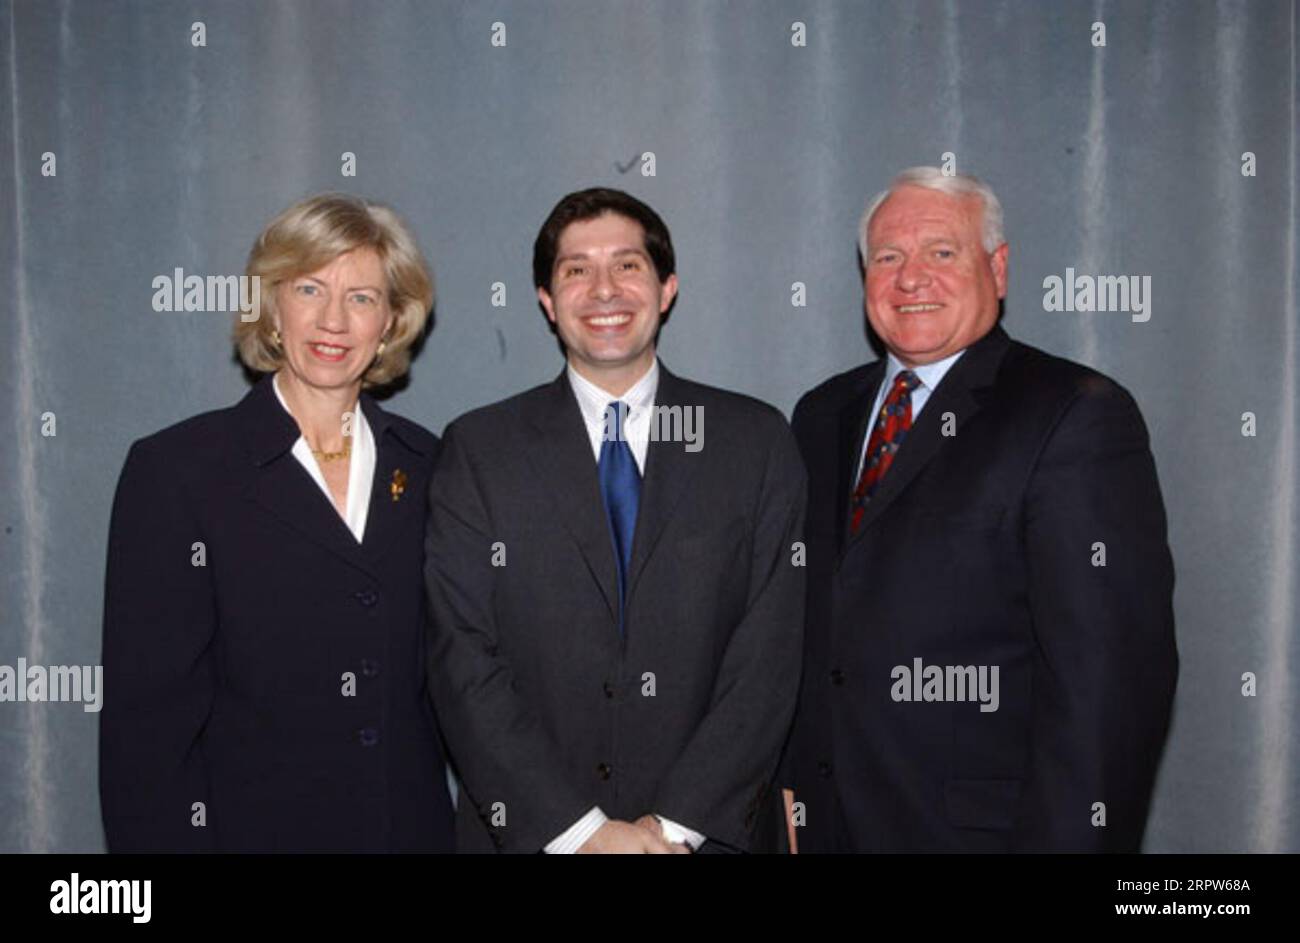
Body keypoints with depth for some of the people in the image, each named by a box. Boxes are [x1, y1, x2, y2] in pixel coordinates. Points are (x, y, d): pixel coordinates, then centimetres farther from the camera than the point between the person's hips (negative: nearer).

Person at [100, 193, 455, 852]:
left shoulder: (424, 466, 3)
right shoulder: (174, 469, -8)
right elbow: (144, 716, -9)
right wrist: (169, 838, -14)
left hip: (416, 824, 3)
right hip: (251, 826, -3)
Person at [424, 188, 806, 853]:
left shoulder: (757, 441, 0)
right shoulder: (478, 450, -1)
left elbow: (768, 655, -6)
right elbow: (463, 661, -7)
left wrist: (676, 822, -14)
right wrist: (578, 827, -15)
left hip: (709, 832, 1)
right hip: (530, 835, 0)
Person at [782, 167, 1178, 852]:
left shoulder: (1079, 416, -12)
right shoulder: (823, 416, 9)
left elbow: (1111, 672, -17)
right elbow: (801, 625, 12)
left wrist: (1062, 838, -20)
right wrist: (790, 782, 5)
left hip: (982, 823, -5)